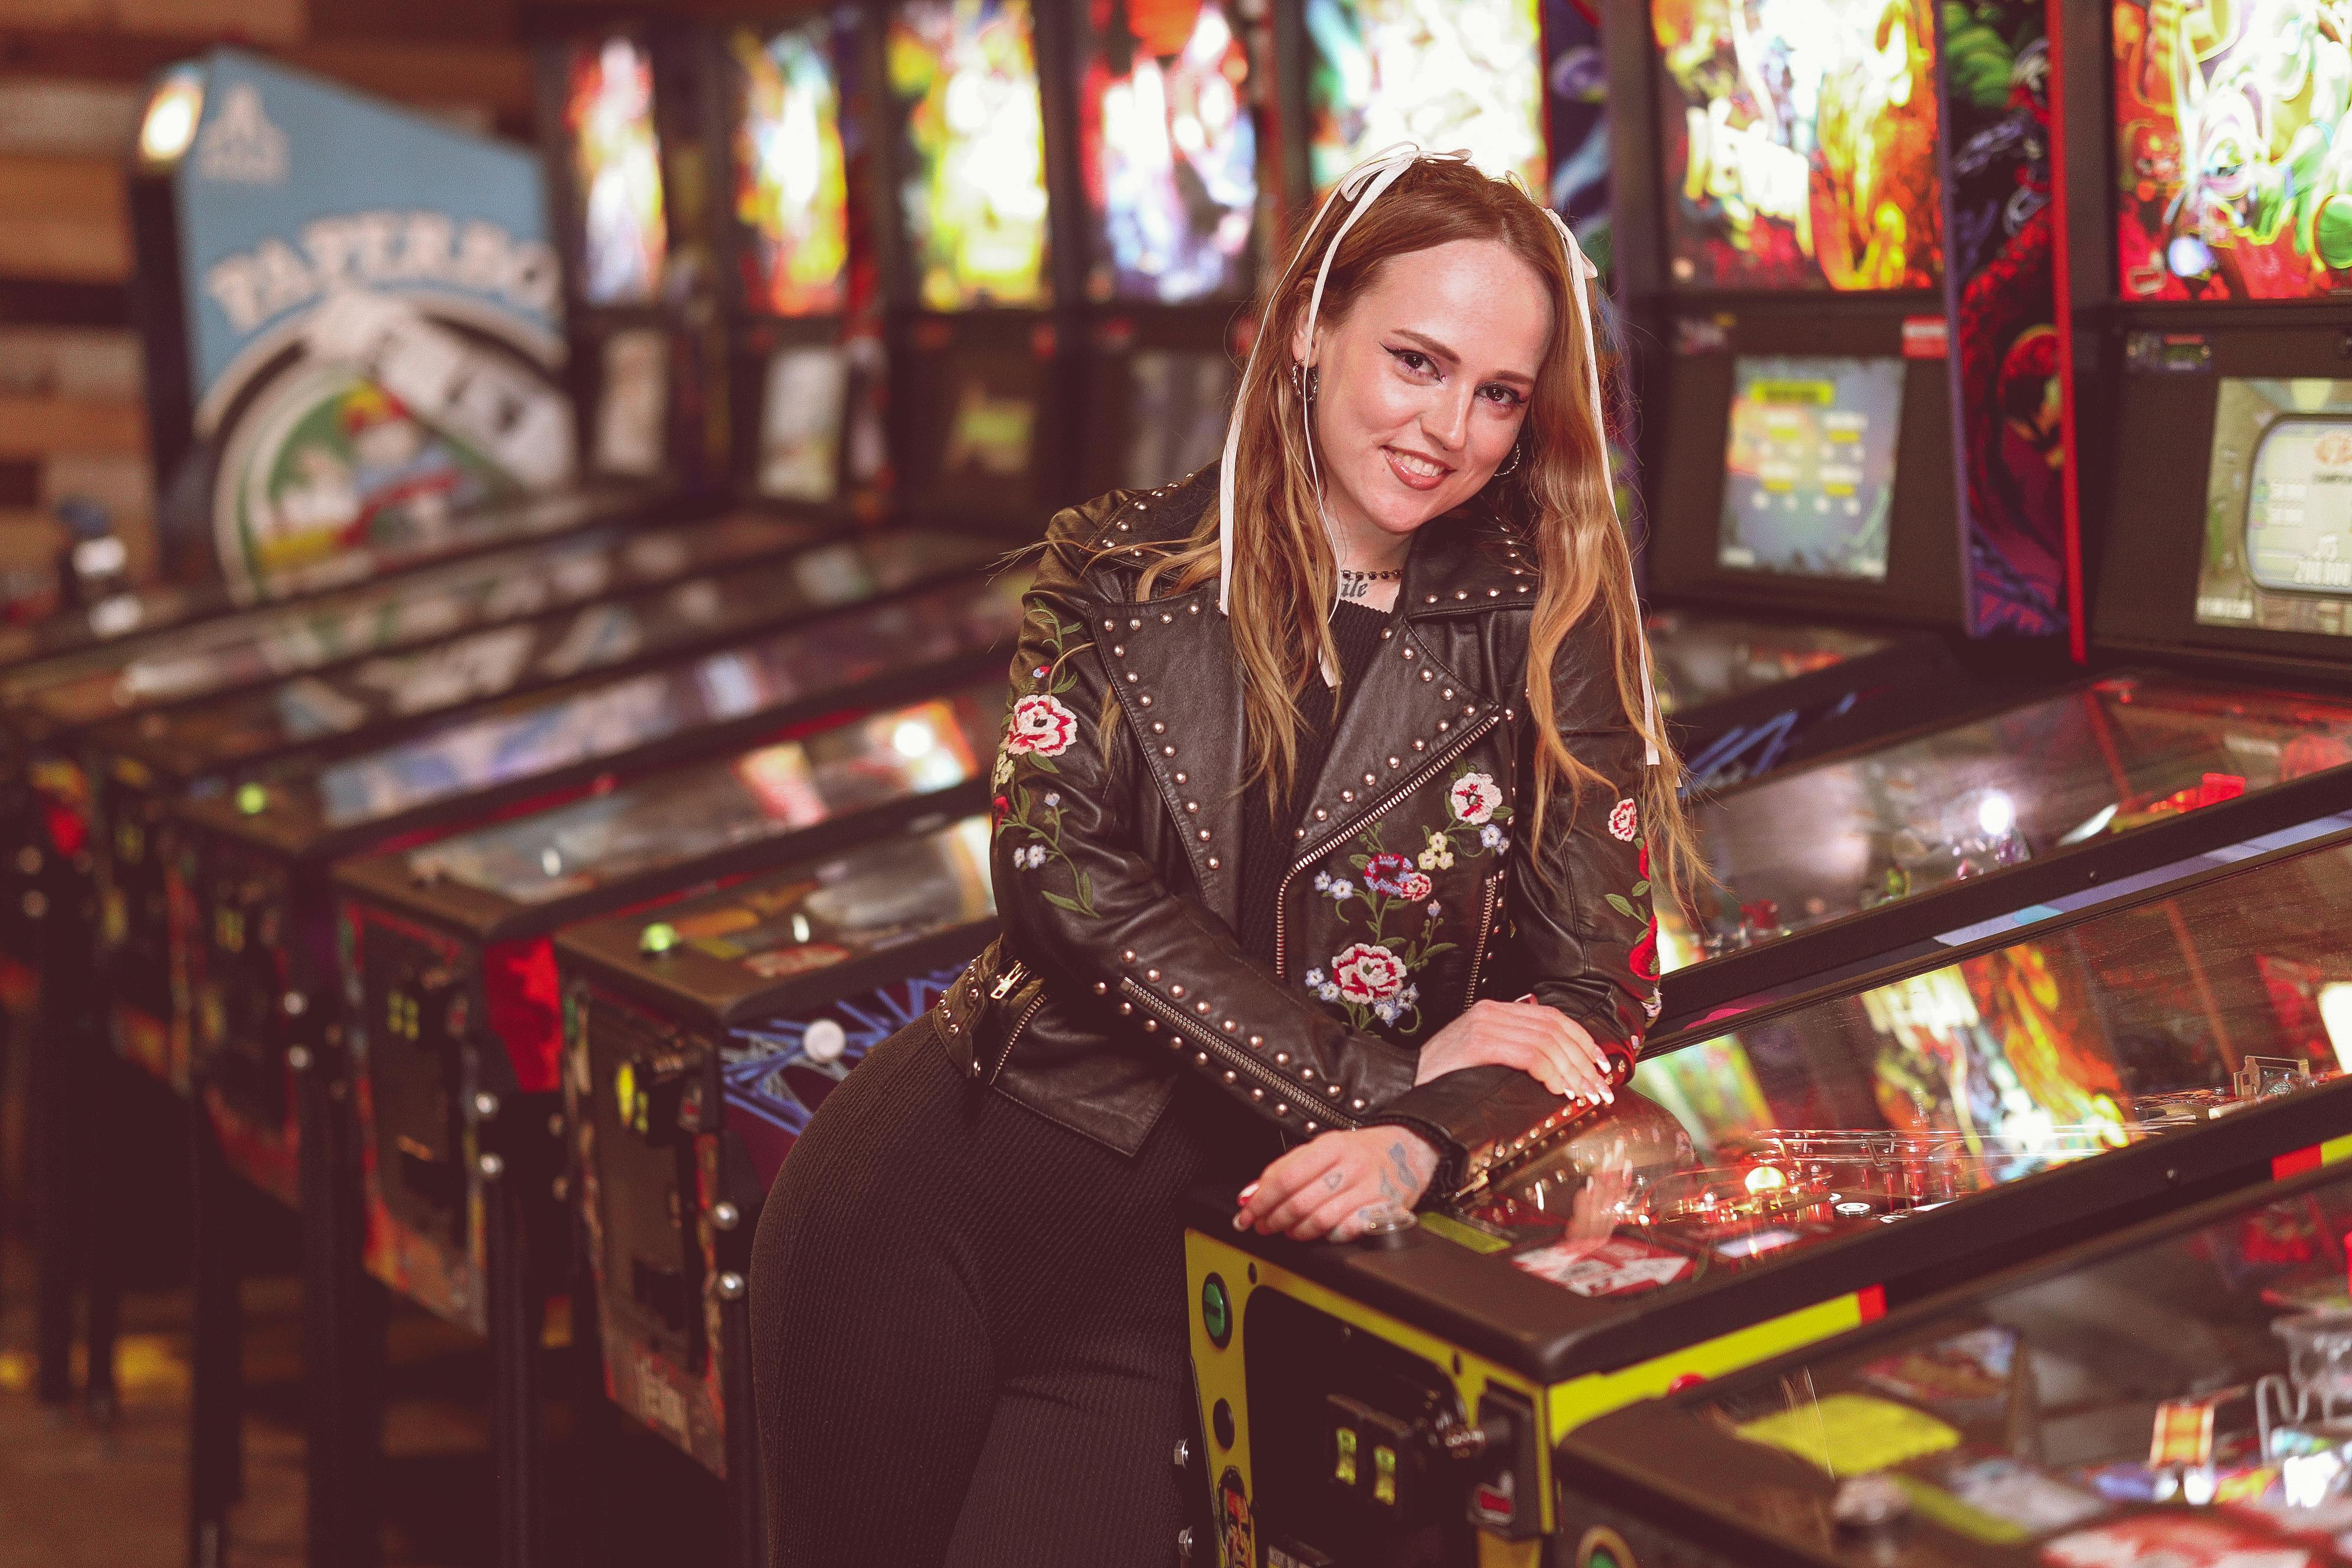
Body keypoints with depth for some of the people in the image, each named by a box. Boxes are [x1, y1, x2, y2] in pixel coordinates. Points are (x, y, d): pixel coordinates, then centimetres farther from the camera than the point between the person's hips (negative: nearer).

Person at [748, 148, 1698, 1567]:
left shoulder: (1549, 633, 6)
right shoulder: (1125, 570, 9)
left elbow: (1592, 999, 4)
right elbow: (1059, 868, -4)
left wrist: (1421, 1142, -17)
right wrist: (1384, 1071, -12)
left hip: (1263, 1200, -2)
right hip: (1040, 1094, 2)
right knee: (846, 1234, -22)